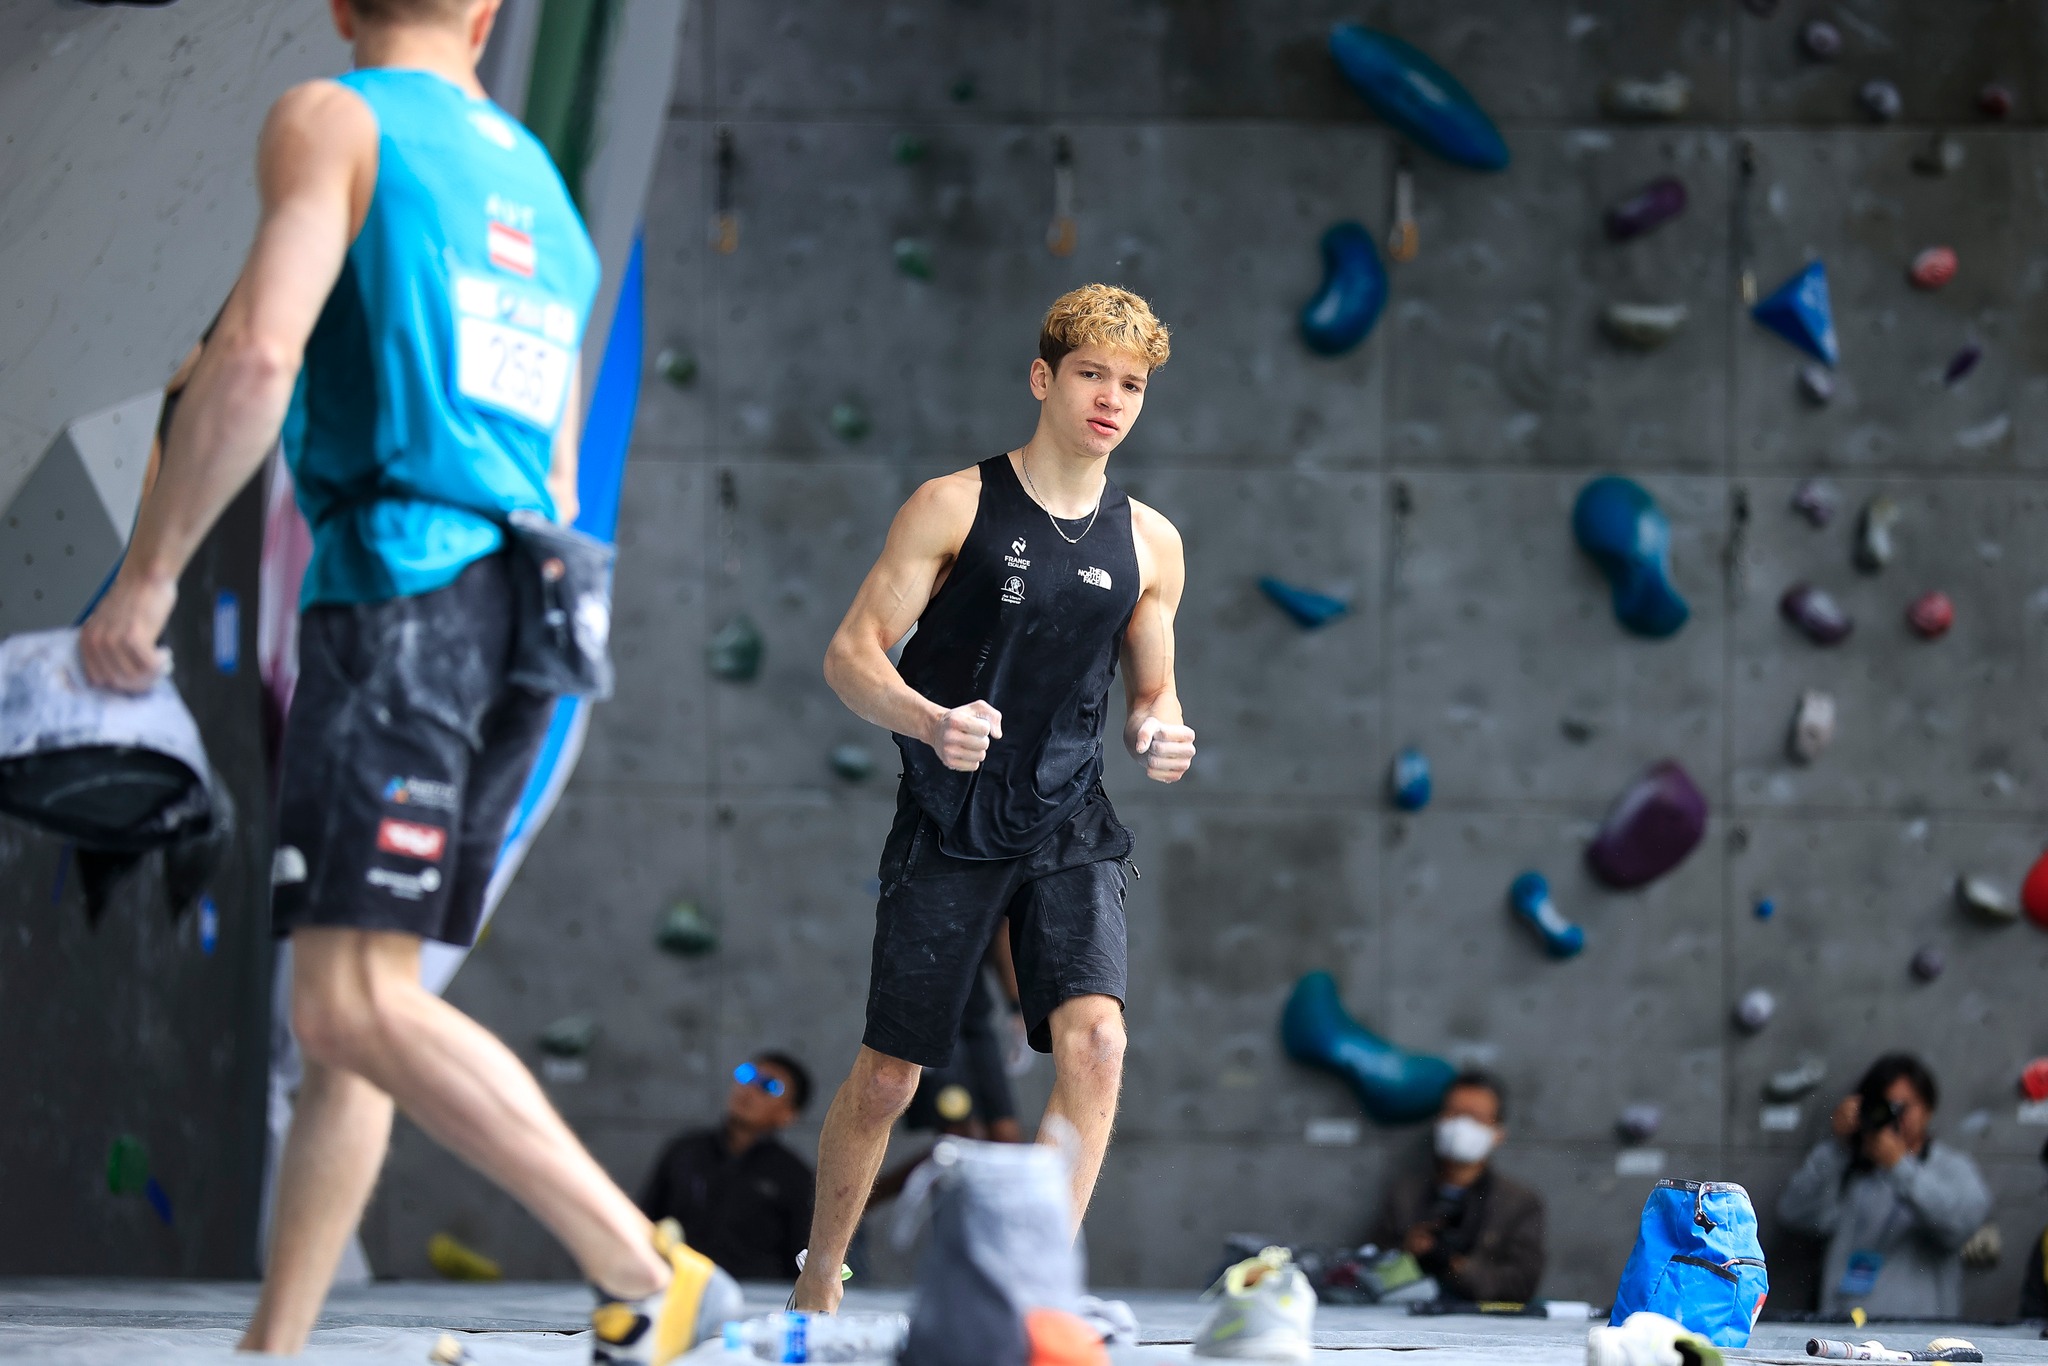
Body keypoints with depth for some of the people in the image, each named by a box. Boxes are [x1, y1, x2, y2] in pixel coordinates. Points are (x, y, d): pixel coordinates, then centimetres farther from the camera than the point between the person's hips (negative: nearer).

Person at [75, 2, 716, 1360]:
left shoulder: (333, 124, 0)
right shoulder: (546, 193, 24)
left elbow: (256, 357, -15)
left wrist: (146, 575, -11)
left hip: (400, 587, -8)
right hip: (523, 611, 8)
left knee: (354, 1004, -15)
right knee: (354, 1000, 10)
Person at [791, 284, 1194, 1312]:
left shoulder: (1149, 544, 8)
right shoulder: (955, 507, -4)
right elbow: (851, 655, -6)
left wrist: (1158, 734, -6)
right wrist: (932, 723, -26)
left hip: (1070, 831, 3)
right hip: (948, 830, -3)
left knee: (1095, 1038, -21)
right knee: (887, 1075, 2)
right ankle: (817, 1283, 24)